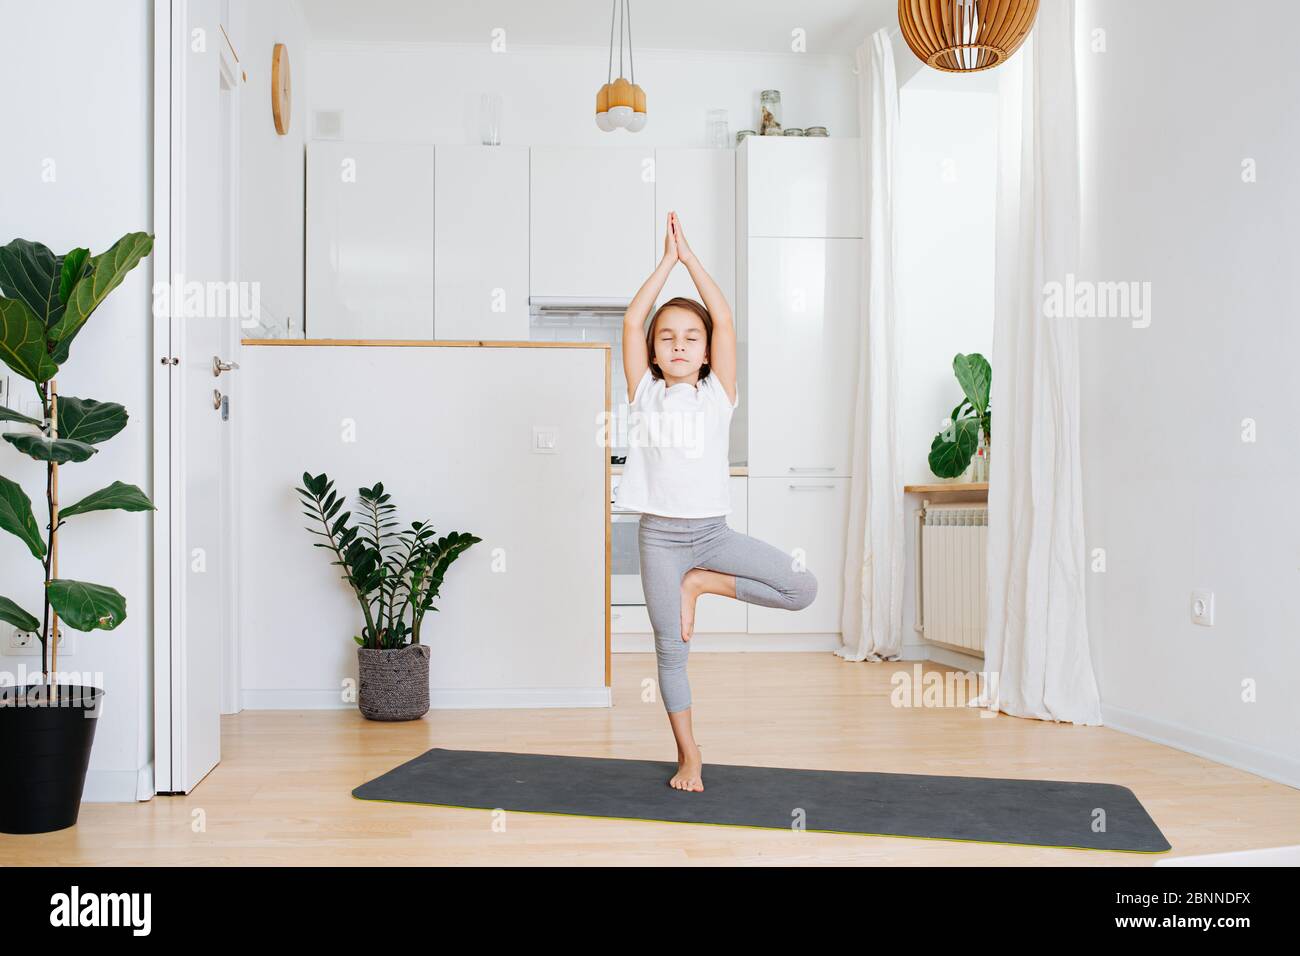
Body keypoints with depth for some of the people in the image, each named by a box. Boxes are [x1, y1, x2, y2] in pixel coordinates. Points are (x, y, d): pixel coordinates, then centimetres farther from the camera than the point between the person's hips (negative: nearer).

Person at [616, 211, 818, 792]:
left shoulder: (717, 396, 3)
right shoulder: (644, 395, 4)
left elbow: (725, 320, -5)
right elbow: (631, 322, -5)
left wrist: (692, 258, -2)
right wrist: (667, 260, -1)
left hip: (714, 531, 1)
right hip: (660, 536, 0)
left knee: (802, 588, -14)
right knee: (670, 650, 4)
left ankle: (702, 584, 2)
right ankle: (688, 755, 21)